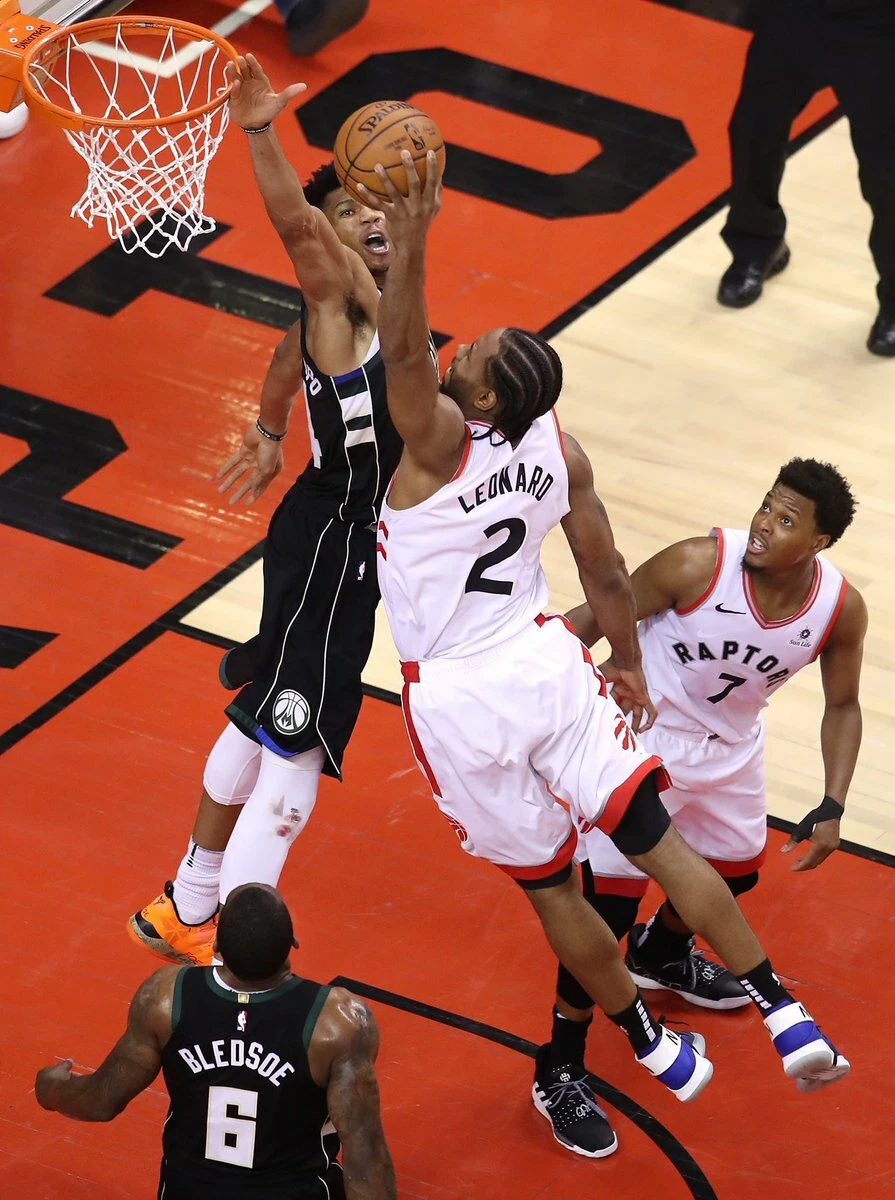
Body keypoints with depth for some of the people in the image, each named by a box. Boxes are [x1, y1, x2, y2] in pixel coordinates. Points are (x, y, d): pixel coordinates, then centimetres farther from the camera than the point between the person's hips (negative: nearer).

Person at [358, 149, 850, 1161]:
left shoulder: (440, 440, -21)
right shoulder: (561, 452, -3)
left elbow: (401, 351, -38)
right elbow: (606, 573, 6)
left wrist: (410, 239, -43)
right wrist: (629, 663, 20)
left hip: (459, 701, -4)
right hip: (544, 664, 4)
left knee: (550, 888, 12)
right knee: (661, 844, 3)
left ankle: (656, 1050, 24)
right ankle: (785, 1017, -4)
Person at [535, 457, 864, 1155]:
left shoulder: (841, 609, -19)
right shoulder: (697, 566, -31)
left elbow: (842, 707, -1)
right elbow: (597, 619, -18)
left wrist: (832, 809, -10)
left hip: (730, 750, 6)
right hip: (646, 740, -5)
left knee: (736, 871, 26)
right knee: (611, 898, -9)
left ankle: (661, 953, 60)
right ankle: (561, 1068, 6)